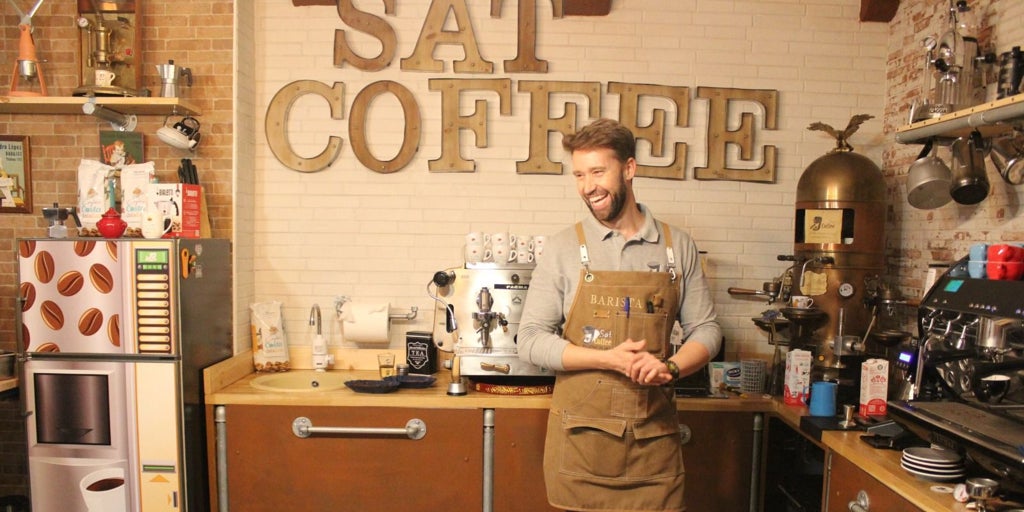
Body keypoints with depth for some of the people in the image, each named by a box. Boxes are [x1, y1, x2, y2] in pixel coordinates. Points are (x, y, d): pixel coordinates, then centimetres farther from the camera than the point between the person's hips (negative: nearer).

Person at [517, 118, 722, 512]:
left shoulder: (678, 247, 4)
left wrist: (669, 368, -13)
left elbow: (706, 330, 7)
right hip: (581, 435, -1)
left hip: (655, 435, 2)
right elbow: (531, 340, -5)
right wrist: (609, 359, -17)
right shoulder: (563, 249, -3)